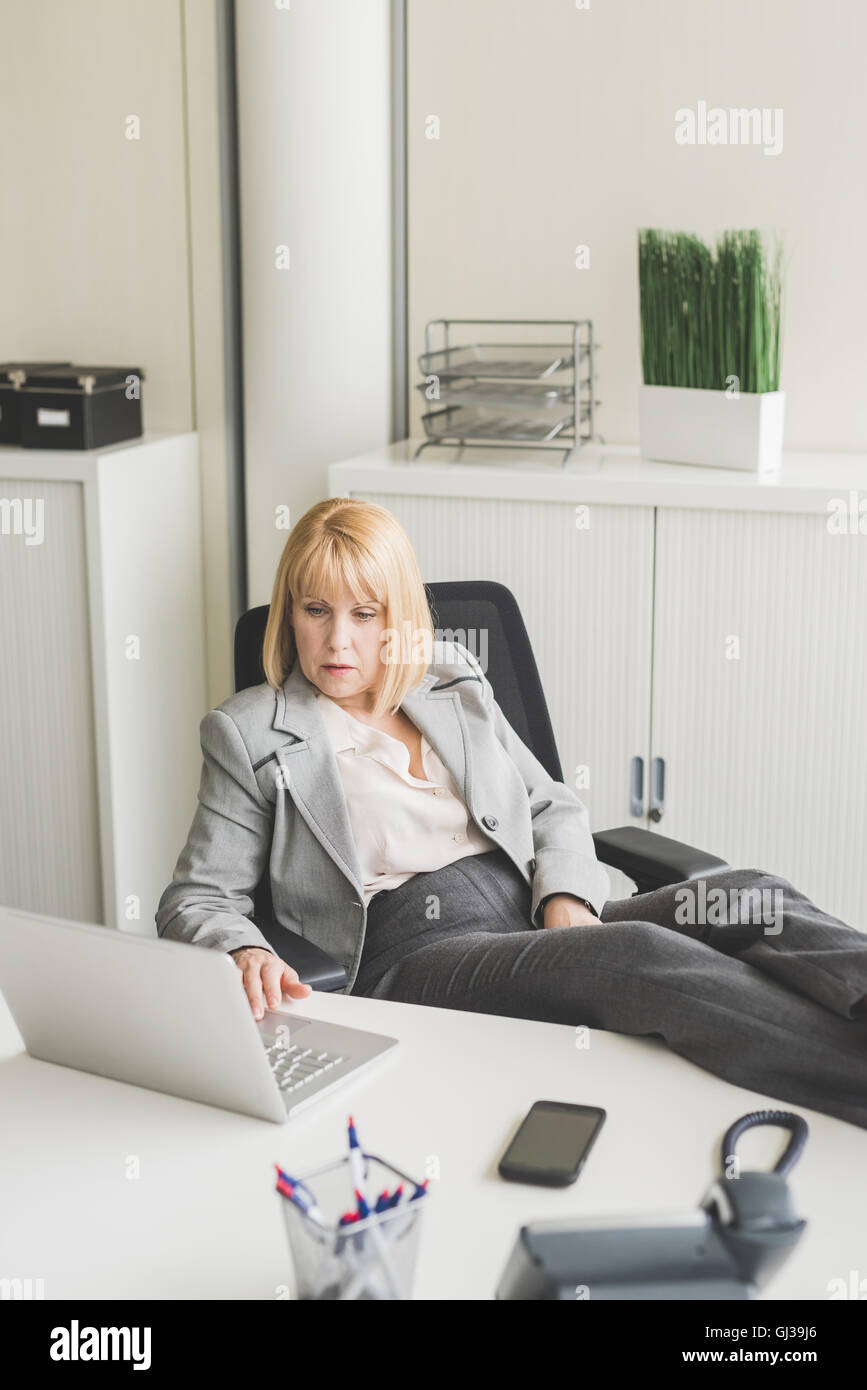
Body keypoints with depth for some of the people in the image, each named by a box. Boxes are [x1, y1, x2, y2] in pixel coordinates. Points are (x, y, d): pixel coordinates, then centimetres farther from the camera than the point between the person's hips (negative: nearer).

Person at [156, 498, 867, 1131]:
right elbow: (196, 899, 8)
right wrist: (245, 954, -17)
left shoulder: (454, 678, 23)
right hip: (414, 950, -5)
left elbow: (554, 807, 23)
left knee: (753, 897, -22)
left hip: (533, 914, 6)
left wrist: (567, 900, 0)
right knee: (638, 955, -35)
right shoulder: (249, 732, 11)